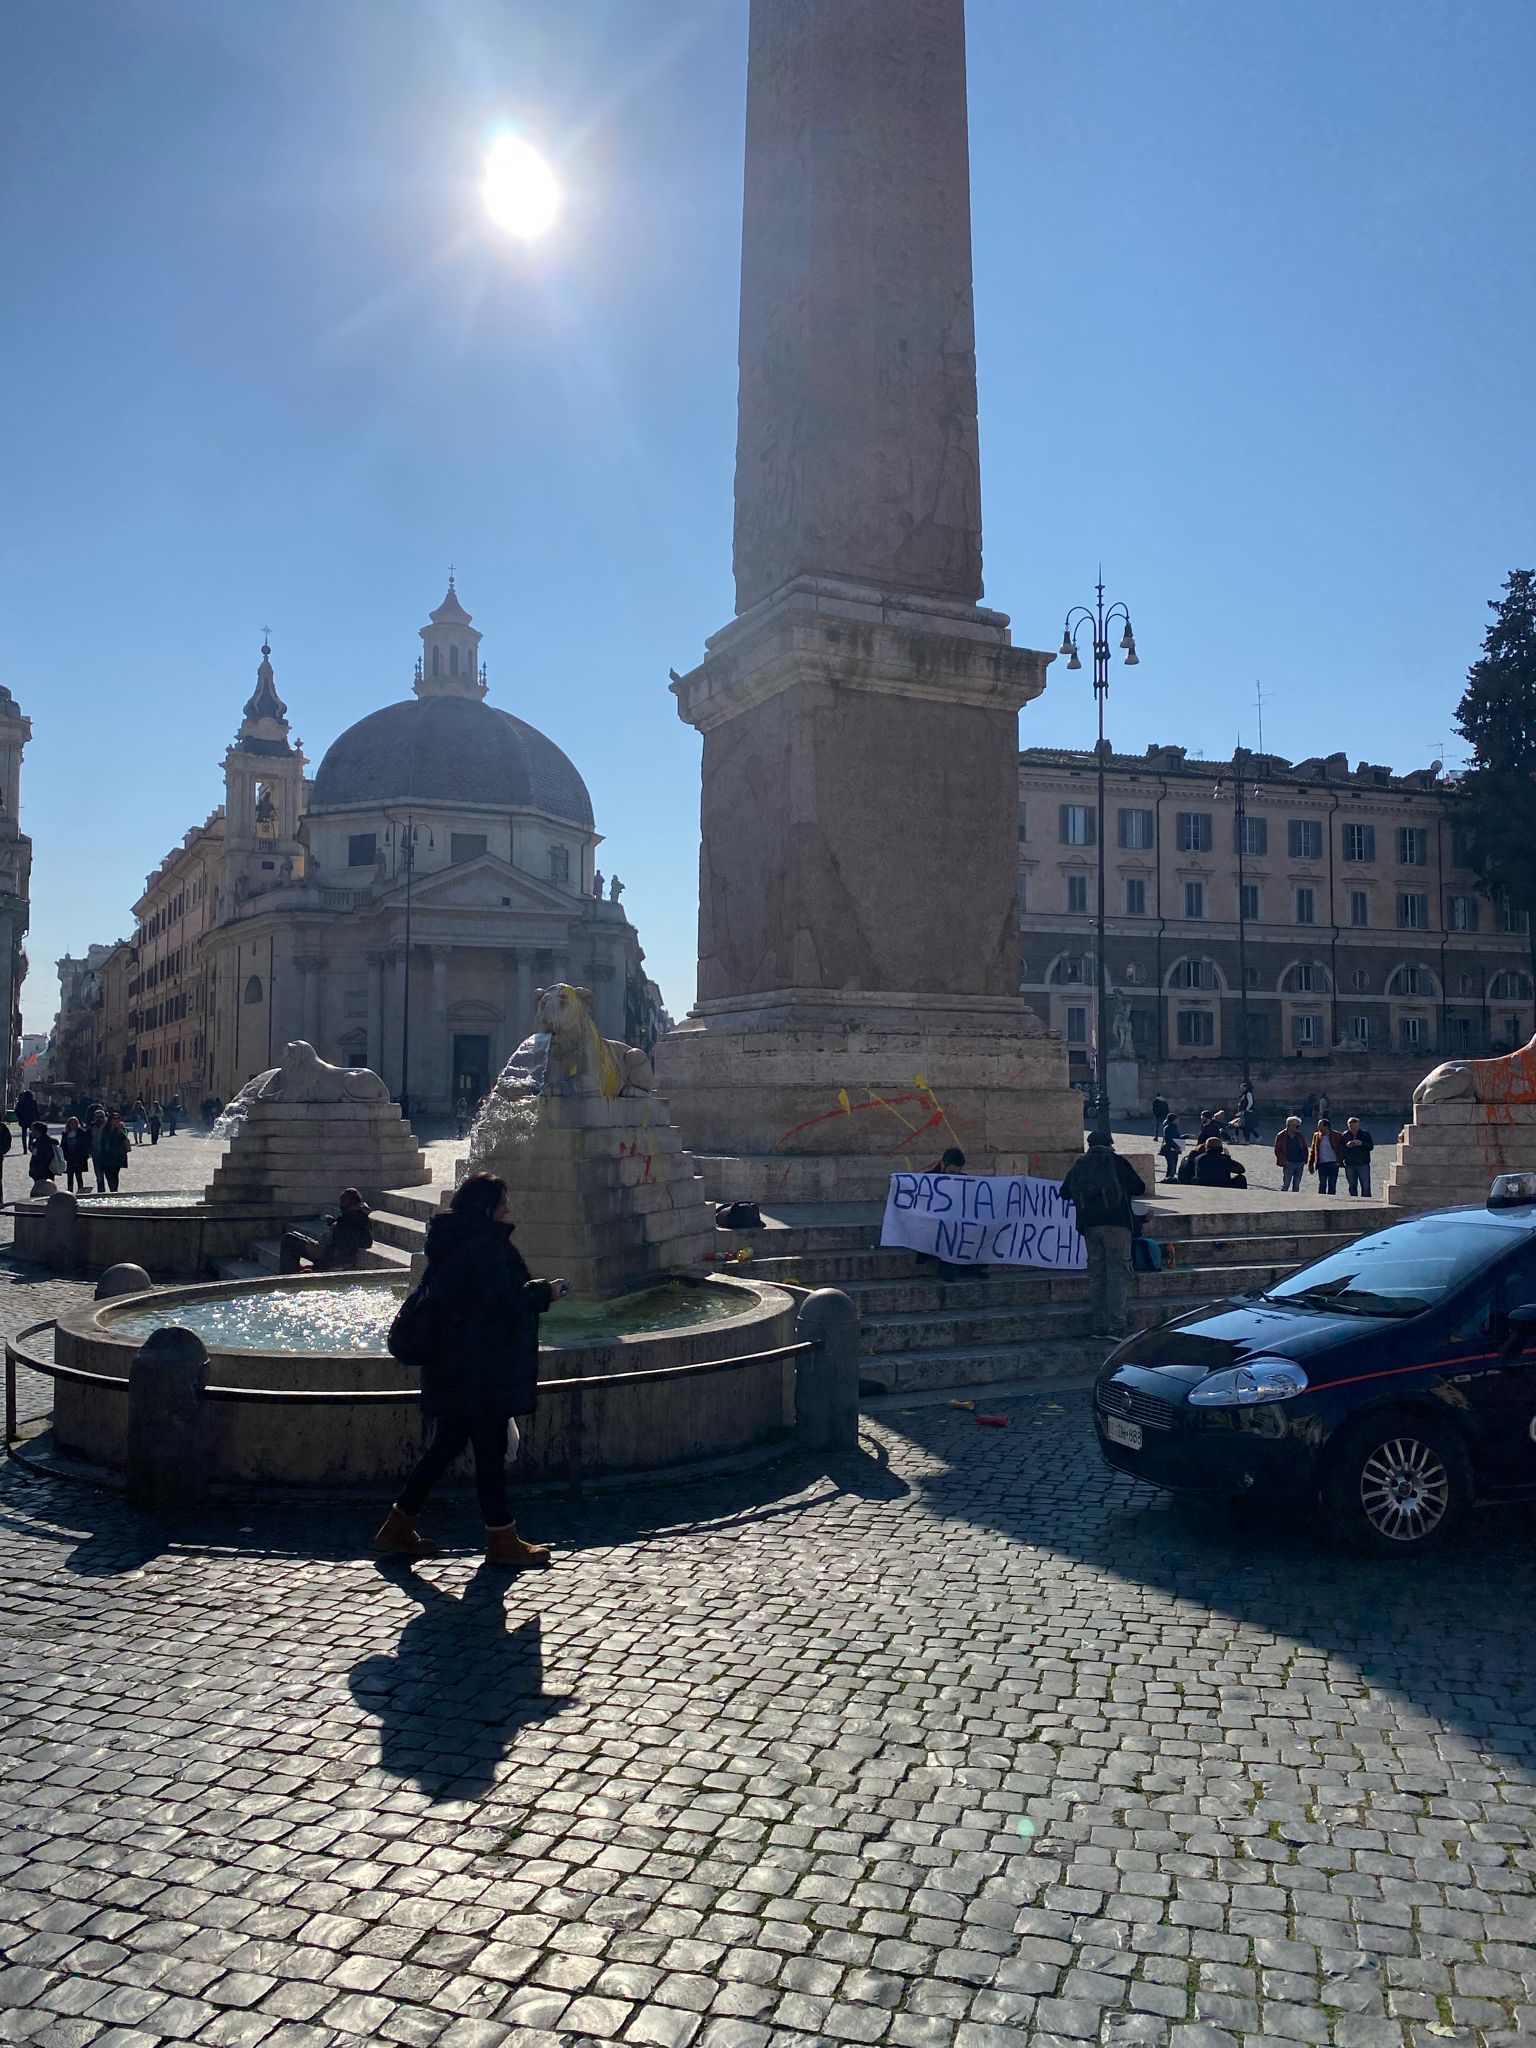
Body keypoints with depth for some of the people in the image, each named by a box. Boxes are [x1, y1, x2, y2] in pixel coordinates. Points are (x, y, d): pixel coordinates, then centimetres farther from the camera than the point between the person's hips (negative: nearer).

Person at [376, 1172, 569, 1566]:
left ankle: (399, 1526, 21)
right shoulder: (485, 1246, -17)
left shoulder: (452, 1242, 12)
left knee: (447, 1443, 16)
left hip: (451, 1367, 9)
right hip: (481, 1368, -9)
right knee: (490, 1449, 1)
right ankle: (501, 1539, 11)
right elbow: (505, 1301, -18)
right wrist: (544, 1292, -5)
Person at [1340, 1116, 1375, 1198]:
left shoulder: (1365, 1134, 4)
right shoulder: (1344, 1135, 6)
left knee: (1366, 1187, -5)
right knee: (1352, 1187, 7)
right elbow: (1340, 1149, 2)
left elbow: (1371, 1146, -5)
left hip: (1363, 1164, -2)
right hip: (1349, 1165, 2)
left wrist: (1362, 1144, -21)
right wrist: (1347, 1146, -17)